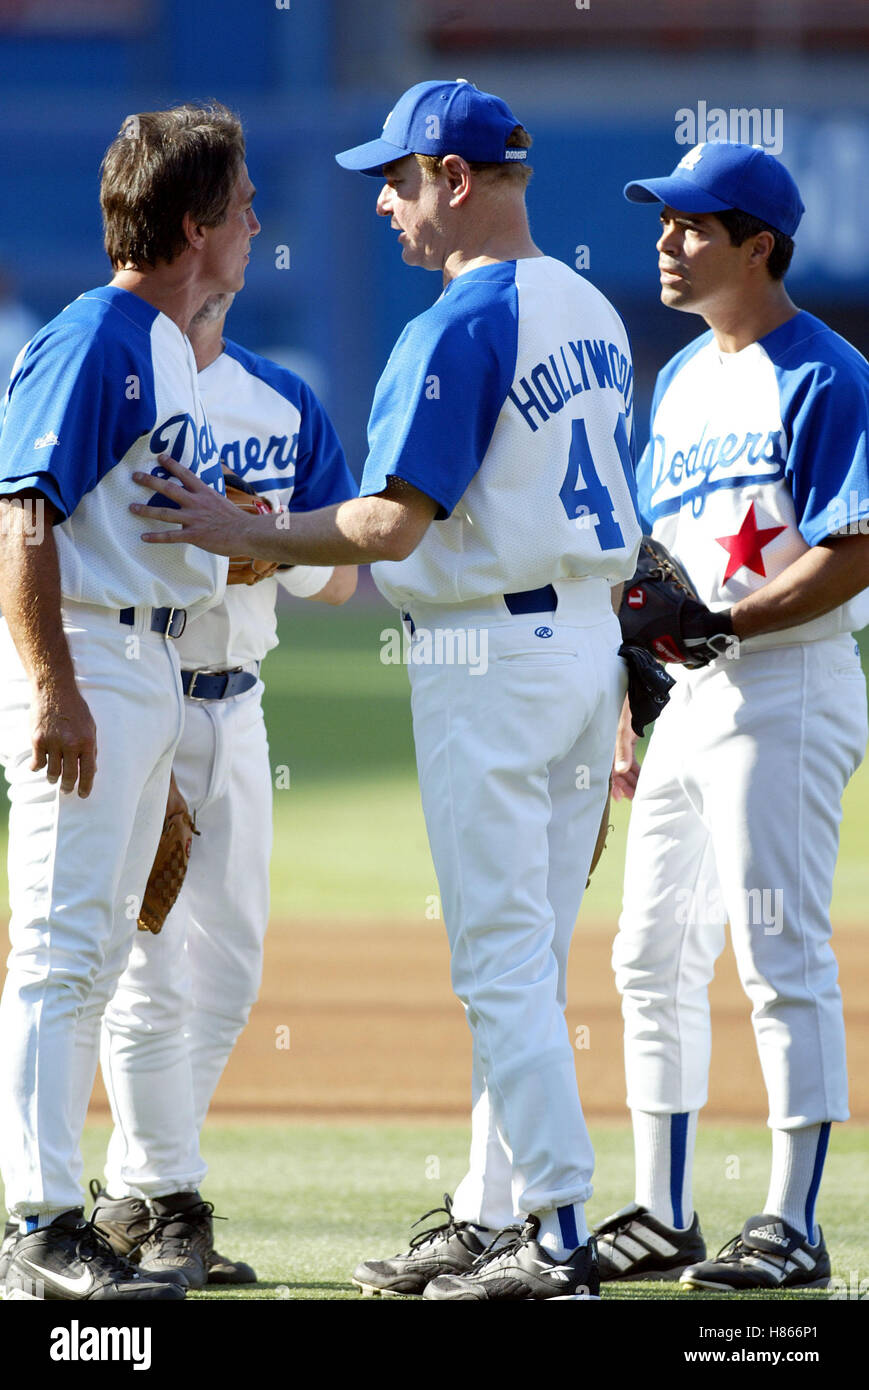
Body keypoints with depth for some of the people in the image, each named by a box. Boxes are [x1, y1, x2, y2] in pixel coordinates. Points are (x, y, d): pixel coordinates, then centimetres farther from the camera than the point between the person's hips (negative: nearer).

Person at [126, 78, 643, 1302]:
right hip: (592, 636, 9)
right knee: (526, 959, 13)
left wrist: (252, 538, -6)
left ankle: (560, 1232, -9)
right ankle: (493, 1218, 17)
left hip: (488, 656, -9)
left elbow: (394, 525, -18)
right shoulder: (592, 311, 12)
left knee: (503, 960, -7)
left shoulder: (459, 328, -16)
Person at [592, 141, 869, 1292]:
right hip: (692, 694, 9)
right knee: (652, 956, 11)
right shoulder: (684, 379, 17)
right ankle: (663, 1217, 18)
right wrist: (628, 716, 17)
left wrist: (725, 623, -23)